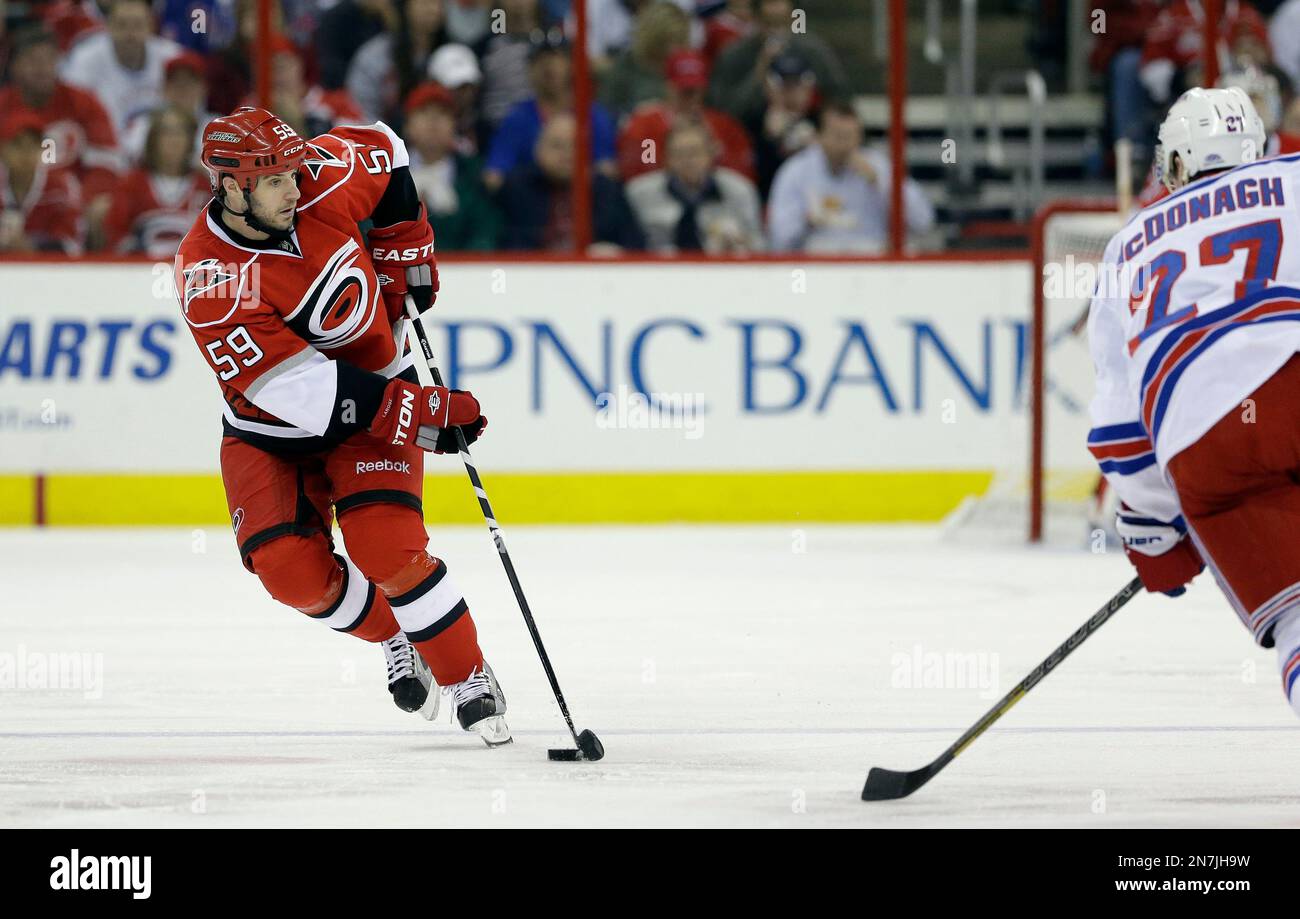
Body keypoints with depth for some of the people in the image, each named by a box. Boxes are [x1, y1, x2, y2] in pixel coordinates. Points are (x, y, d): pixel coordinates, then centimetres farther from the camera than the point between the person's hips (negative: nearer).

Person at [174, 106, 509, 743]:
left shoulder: (320, 178, -17)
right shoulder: (208, 279, -28)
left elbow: (382, 151, 9)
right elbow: (301, 389, -31)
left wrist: (407, 254, 5)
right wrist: (420, 413, -32)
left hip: (376, 391, 1)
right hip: (271, 430, -1)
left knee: (387, 547, -20)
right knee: (292, 569, -17)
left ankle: (469, 679, -3)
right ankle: (395, 634, 13)